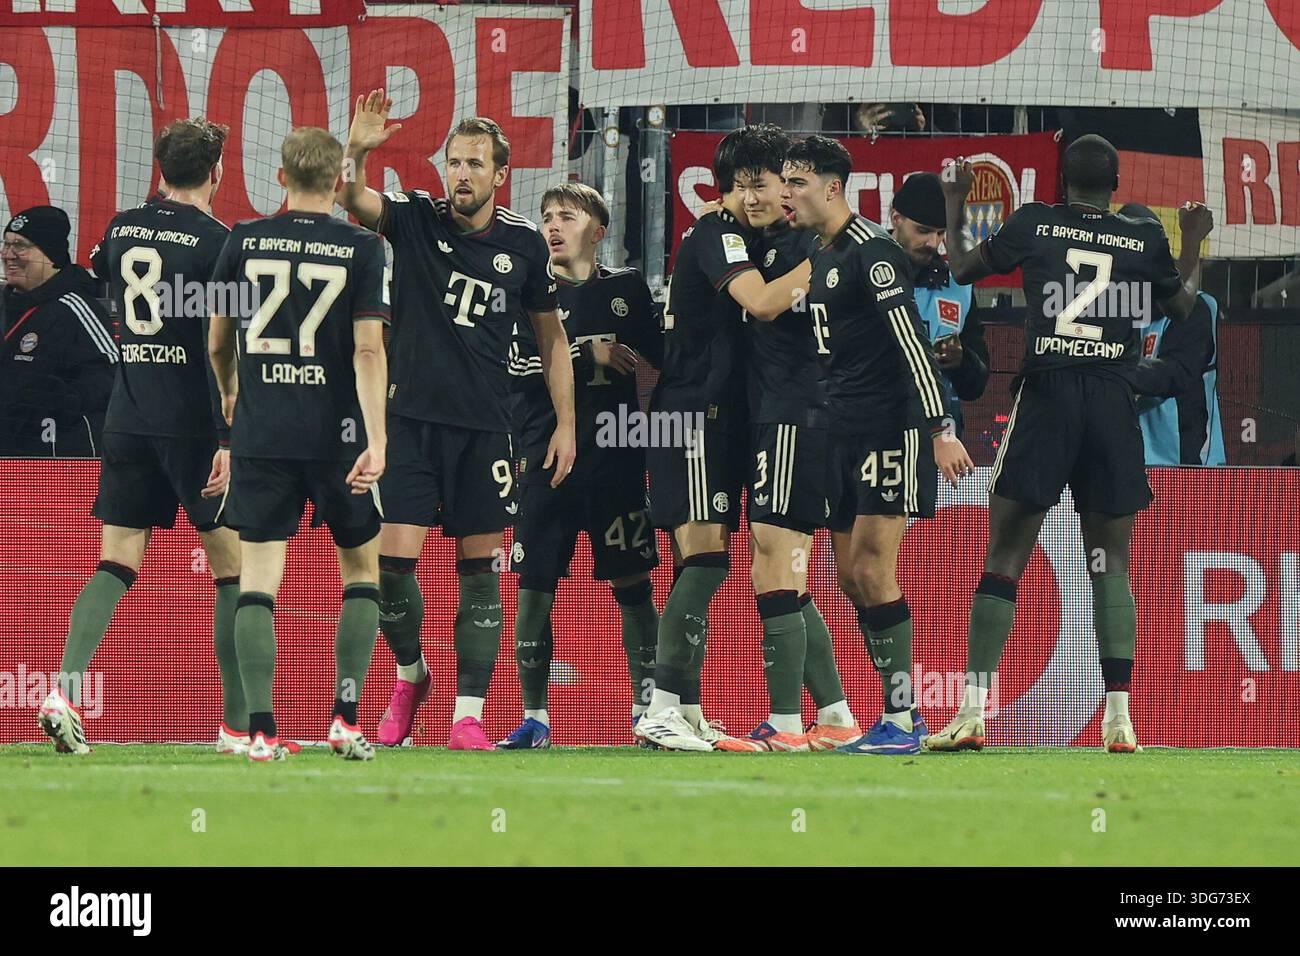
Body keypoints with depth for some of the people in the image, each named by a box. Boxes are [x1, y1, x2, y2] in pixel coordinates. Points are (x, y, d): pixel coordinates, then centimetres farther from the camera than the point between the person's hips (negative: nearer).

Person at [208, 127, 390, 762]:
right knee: (361, 567, 14)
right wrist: (375, 439, -13)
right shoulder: (360, 249, -3)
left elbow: (216, 339, 12)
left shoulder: (245, 241, 3)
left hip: (259, 431, 1)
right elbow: (368, 349, -11)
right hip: (335, 433, -1)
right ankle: (346, 718, 5)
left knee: (258, 577, 2)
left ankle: (261, 729, -8)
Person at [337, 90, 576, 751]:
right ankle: (410, 674, 18)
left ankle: (468, 715, 4)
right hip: (411, 417, -1)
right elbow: (351, 200, -18)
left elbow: (550, 337, 12)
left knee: (480, 567, 1)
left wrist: (565, 423, 8)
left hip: (485, 425, 1)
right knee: (392, 558, -8)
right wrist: (356, 152, -38)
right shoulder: (416, 219, 0)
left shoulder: (525, 243, 4)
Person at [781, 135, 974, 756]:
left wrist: (939, 430, -24)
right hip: (846, 431, 9)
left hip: (891, 428, -9)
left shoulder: (871, 252, -14)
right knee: (850, 576, 7)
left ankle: (900, 721, -7)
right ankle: (903, 712, 14)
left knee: (871, 572, -12)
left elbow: (911, 341, -19)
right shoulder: (820, 256, 14)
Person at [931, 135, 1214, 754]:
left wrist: (955, 205, 31)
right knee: (1110, 561, 7)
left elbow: (963, 268, 16)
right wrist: (1194, 244, 39)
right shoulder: (1145, 239, 6)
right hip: (1114, 402, 1)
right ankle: (1119, 716, -2)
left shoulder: (1034, 223, 3)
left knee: (1005, 556, 0)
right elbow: (1182, 306, 23)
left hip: (1047, 392, -1)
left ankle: (973, 710, -8)